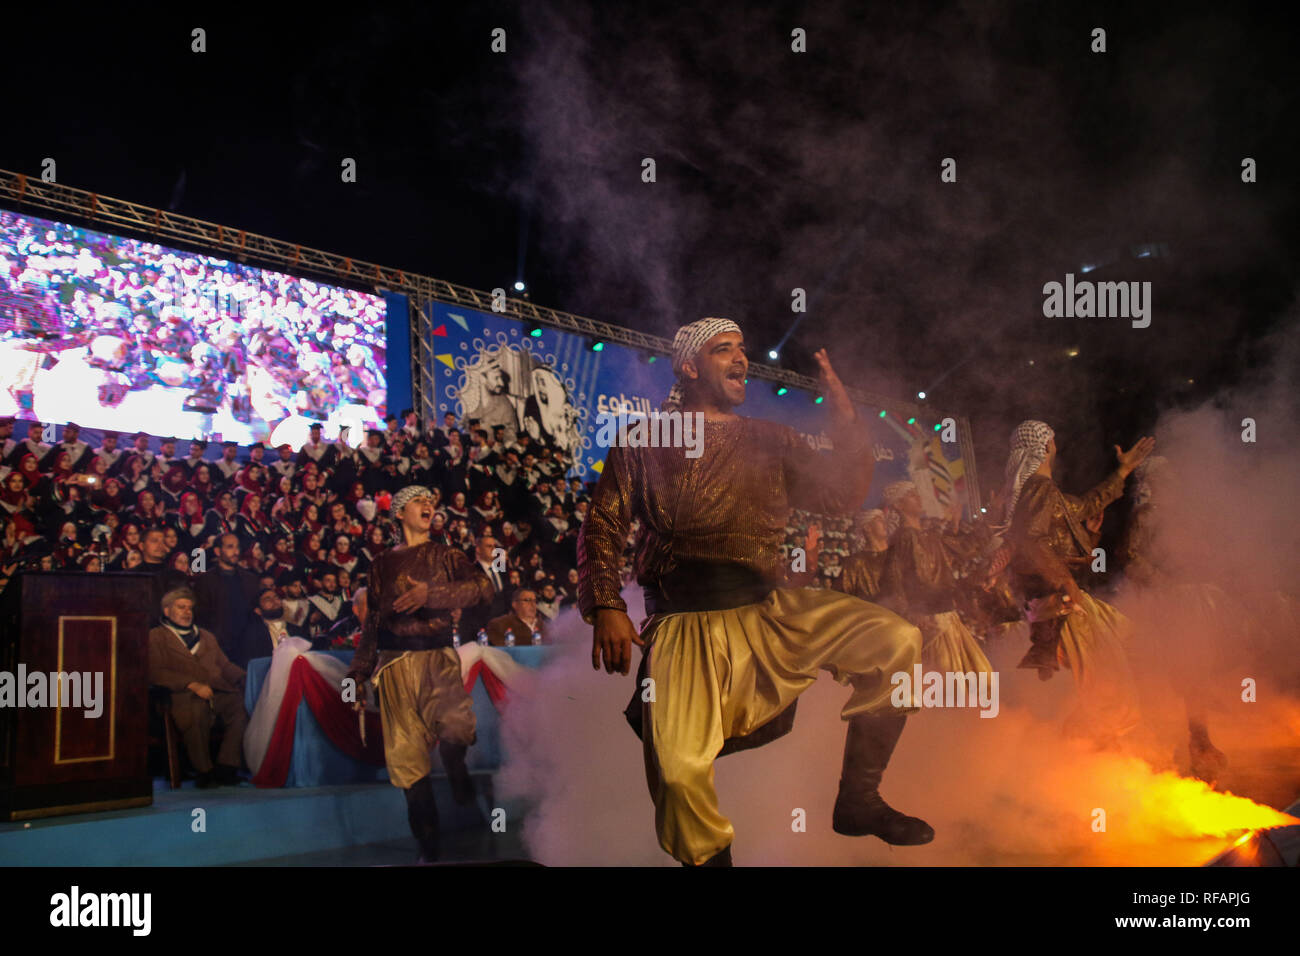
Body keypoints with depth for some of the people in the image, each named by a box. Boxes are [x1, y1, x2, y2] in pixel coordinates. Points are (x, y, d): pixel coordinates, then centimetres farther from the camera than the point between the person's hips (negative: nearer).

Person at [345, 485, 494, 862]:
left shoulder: (445, 556, 9)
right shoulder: (383, 563, 16)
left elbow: (483, 586, -8)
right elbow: (372, 621, 20)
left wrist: (431, 594, -18)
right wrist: (359, 674, 16)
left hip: (437, 656, -2)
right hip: (395, 662, 2)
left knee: (456, 728, -28)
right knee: (406, 753, -1)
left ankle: (454, 762, 9)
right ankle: (428, 843, 13)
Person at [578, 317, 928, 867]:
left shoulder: (770, 440, 19)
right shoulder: (645, 439, 10)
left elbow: (840, 496, 13)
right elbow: (602, 526, 4)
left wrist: (844, 414, 2)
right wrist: (606, 607, -11)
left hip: (771, 609, 4)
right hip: (685, 624, -4)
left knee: (897, 641, -14)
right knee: (680, 771, -25)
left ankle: (858, 801, 1)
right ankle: (711, 860, 7)